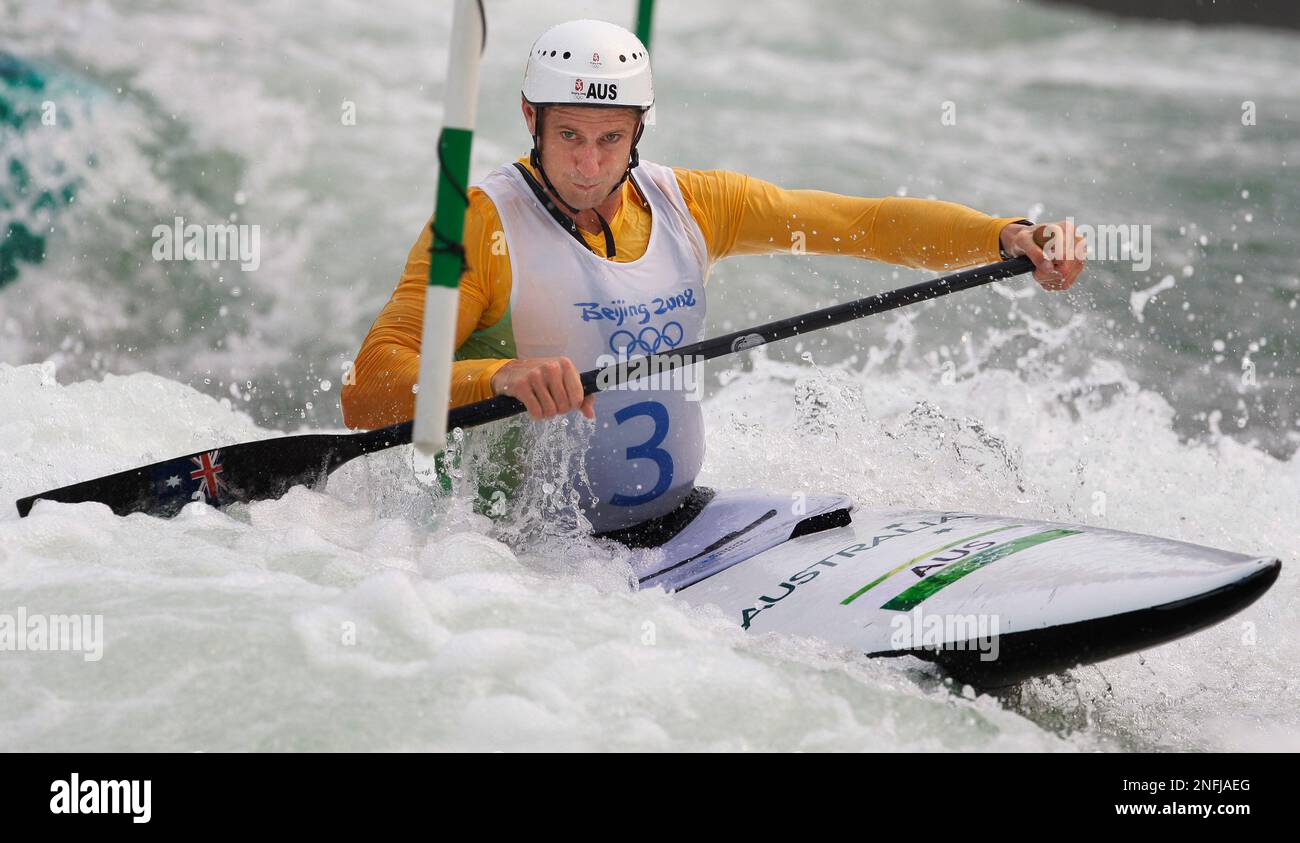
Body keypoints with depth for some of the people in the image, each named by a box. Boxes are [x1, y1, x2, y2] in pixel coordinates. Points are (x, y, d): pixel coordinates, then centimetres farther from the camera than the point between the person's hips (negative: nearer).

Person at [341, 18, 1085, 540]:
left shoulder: (690, 205, 6)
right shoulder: (482, 225, -10)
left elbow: (863, 221, 4)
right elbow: (370, 390, -19)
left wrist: (1008, 237, -10)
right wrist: (500, 376, -37)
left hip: (683, 521, 6)